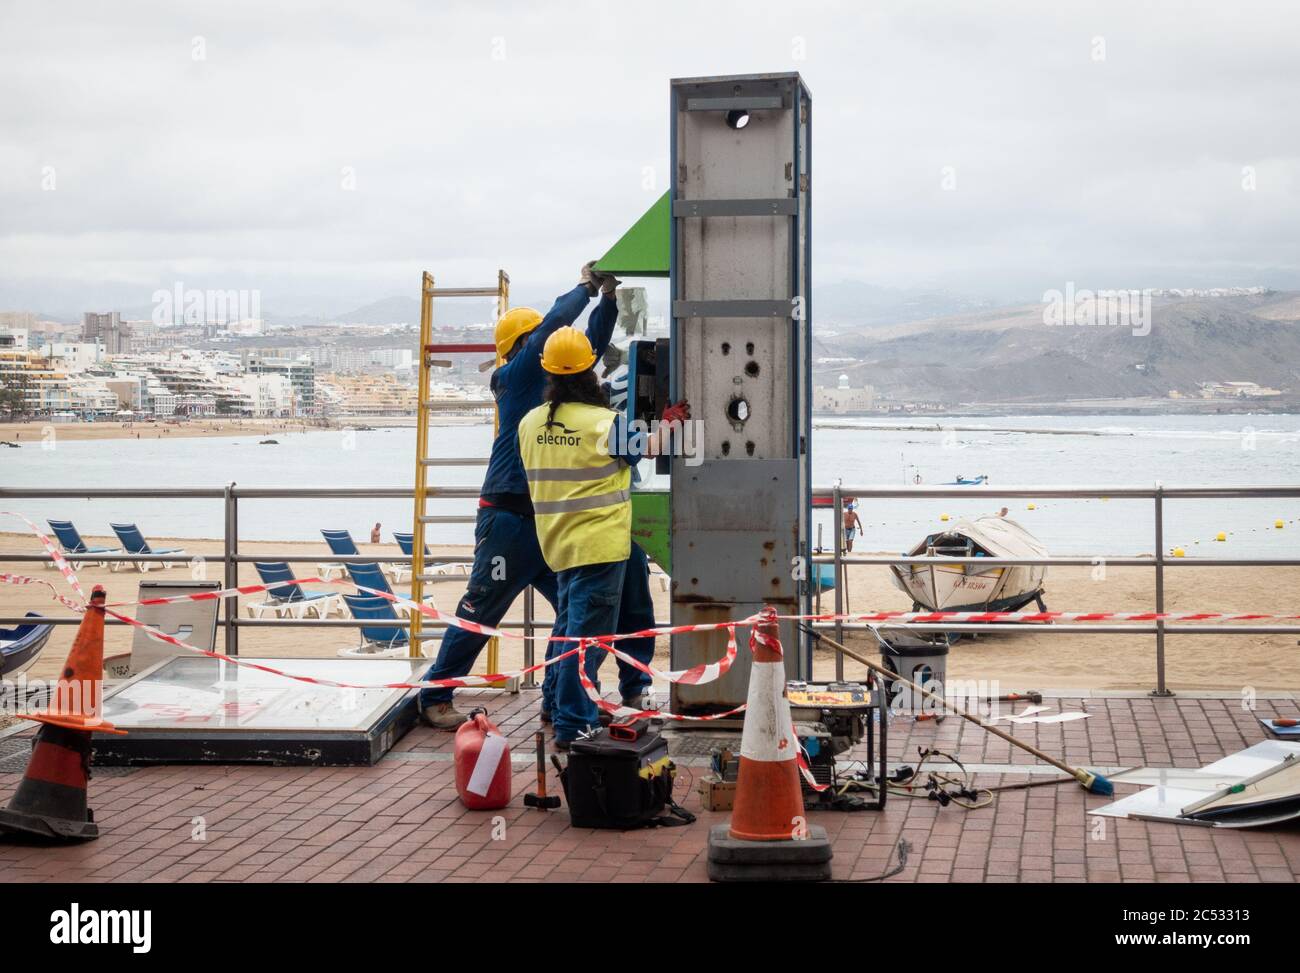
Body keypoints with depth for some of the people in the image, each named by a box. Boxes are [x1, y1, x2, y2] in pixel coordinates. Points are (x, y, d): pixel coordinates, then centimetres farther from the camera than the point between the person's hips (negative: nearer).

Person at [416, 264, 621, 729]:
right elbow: (556, 321, -13)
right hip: (509, 519, -8)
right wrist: (586, 285, 1)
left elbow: (591, 344, 21)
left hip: (550, 519, 8)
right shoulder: (515, 375, -6)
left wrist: (607, 298, 8)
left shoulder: (551, 377, 15)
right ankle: (434, 698, 7)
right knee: (479, 613, -3)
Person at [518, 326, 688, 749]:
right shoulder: (605, 423, -17)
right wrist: (670, 421, 19)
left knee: (568, 629, 22)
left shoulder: (529, 424, 1)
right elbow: (647, 448, 0)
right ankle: (572, 727, -4)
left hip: (558, 544, 7)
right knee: (586, 636, -4)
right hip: (600, 544, -7)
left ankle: (566, 711, 34)